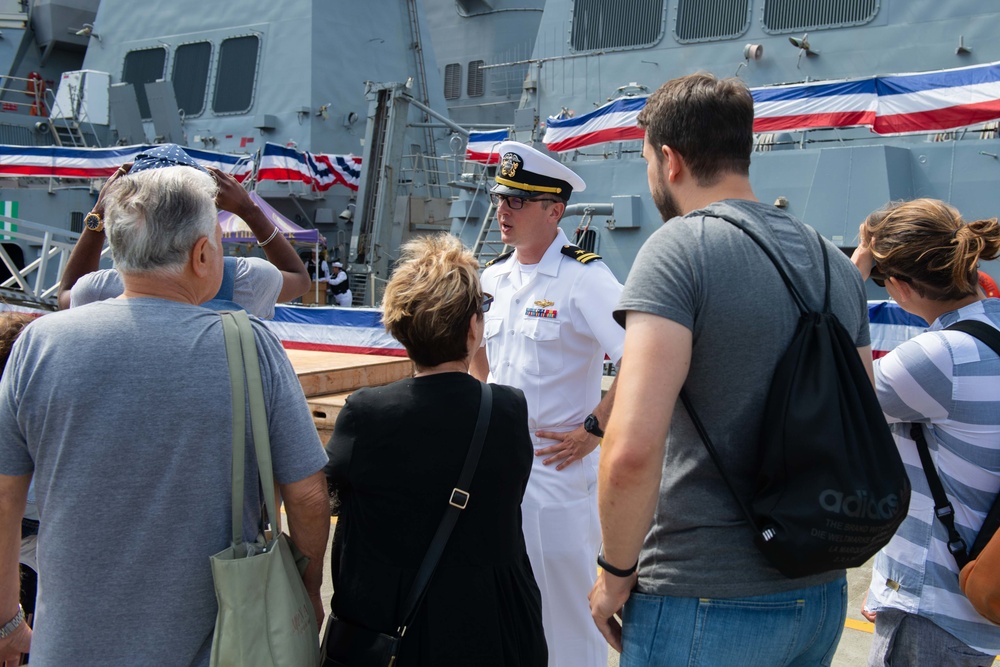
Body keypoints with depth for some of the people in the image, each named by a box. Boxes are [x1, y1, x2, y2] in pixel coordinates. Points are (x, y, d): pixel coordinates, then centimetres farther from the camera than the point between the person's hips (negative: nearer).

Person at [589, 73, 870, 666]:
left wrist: (617, 571, -10)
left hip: (704, 603, -7)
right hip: (824, 595, 7)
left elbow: (634, 449, -25)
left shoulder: (680, 246, -15)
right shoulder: (837, 263, 8)